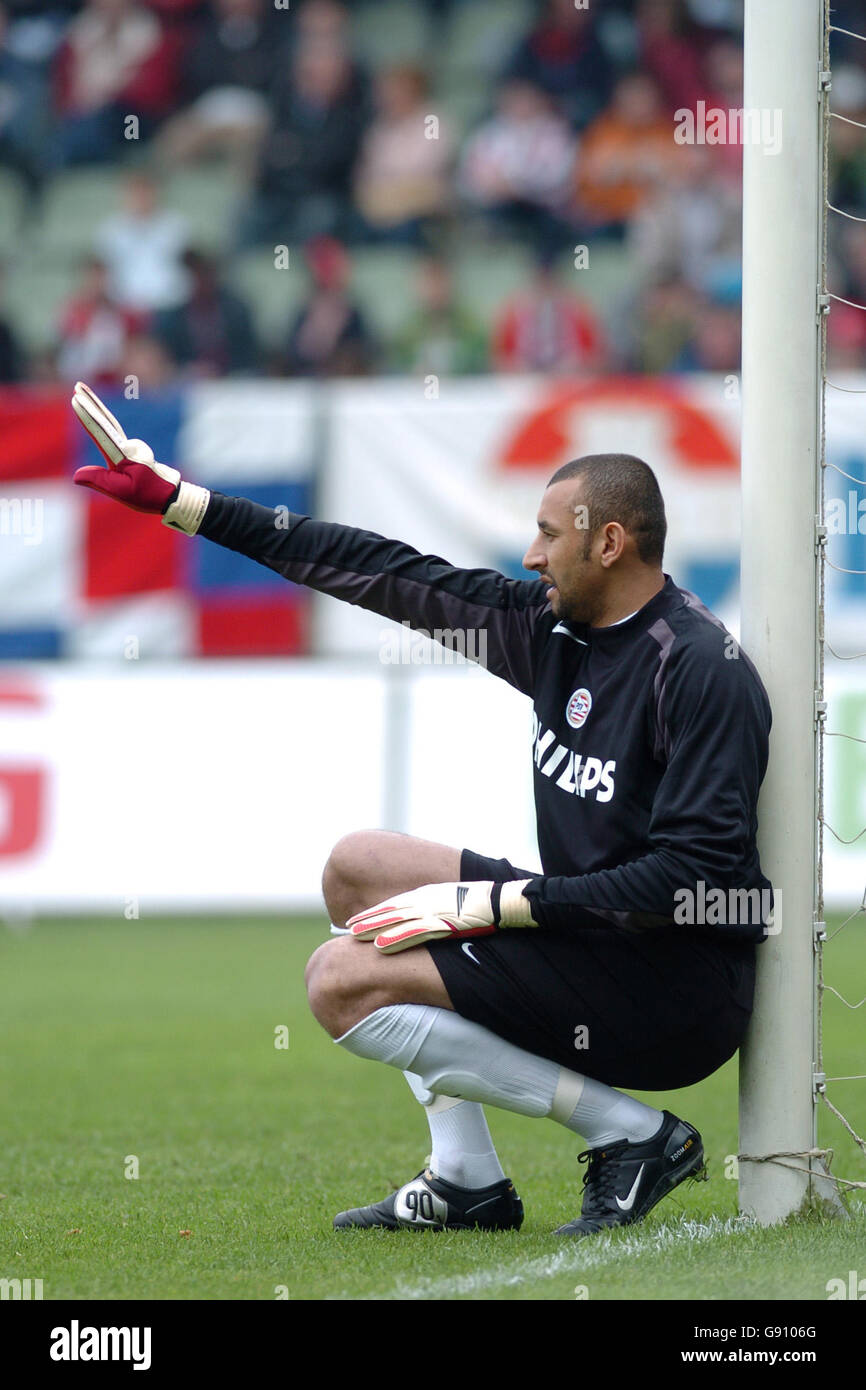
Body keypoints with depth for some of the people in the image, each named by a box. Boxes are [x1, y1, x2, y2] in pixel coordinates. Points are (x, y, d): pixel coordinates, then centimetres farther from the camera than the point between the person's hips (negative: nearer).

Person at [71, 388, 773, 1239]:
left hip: (676, 999, -9)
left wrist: (503, 901, -21)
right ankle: (469, 1185, 11)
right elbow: (392, 575, 11)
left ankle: (632, 1135, -10)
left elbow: (696, 875, -25)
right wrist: (183, 504, 13)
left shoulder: (701, 670, -19)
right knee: (360, 867, 18)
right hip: (587, 945, 9)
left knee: (346, 981, -13)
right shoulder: (555, 627, 6)